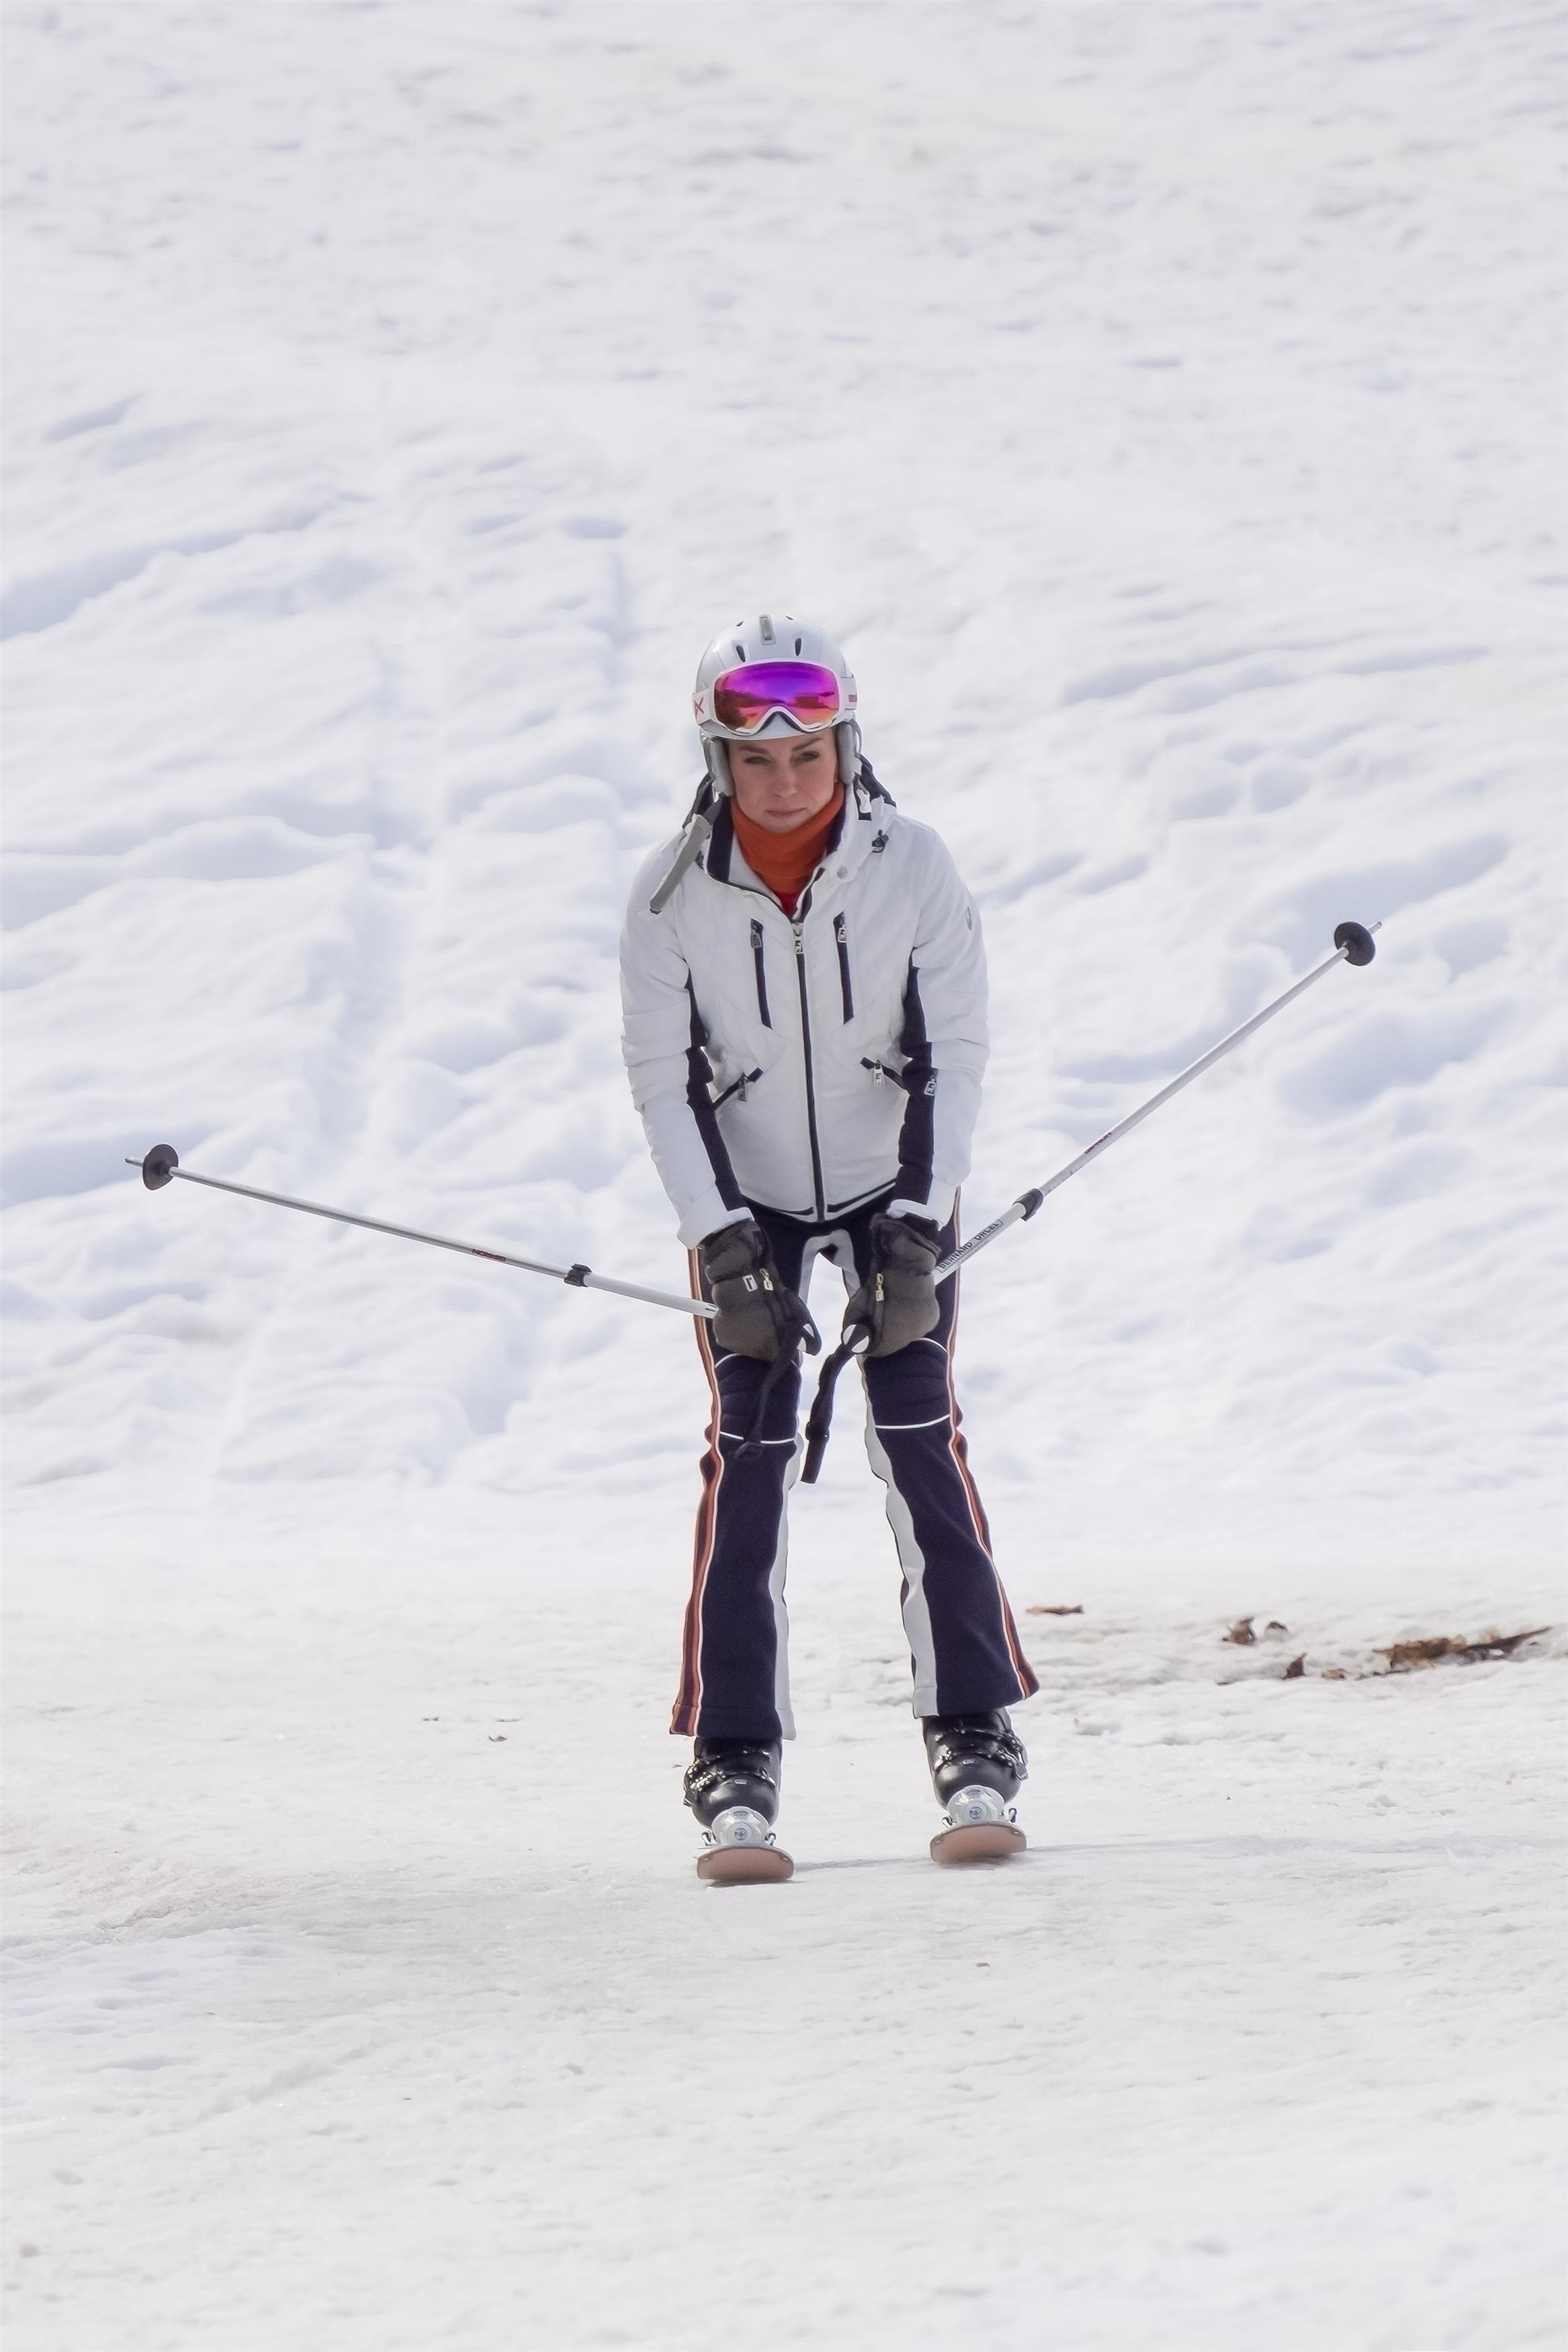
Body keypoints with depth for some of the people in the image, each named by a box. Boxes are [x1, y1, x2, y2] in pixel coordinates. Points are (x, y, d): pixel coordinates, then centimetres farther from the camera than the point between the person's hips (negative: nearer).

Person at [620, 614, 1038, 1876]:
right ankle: (735, 1756, -5)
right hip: (745, 1195, 0)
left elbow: (956, 1057, -11)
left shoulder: (914, 871, -17)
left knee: (920, 1435, -10)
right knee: (750, 1450, -10)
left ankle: (975, 1735, -3)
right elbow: (663, 1079, -10)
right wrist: (726, 1249, -18)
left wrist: (916, 1232, -18)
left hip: (893, 1186, 0)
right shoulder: (674, 896, -17)